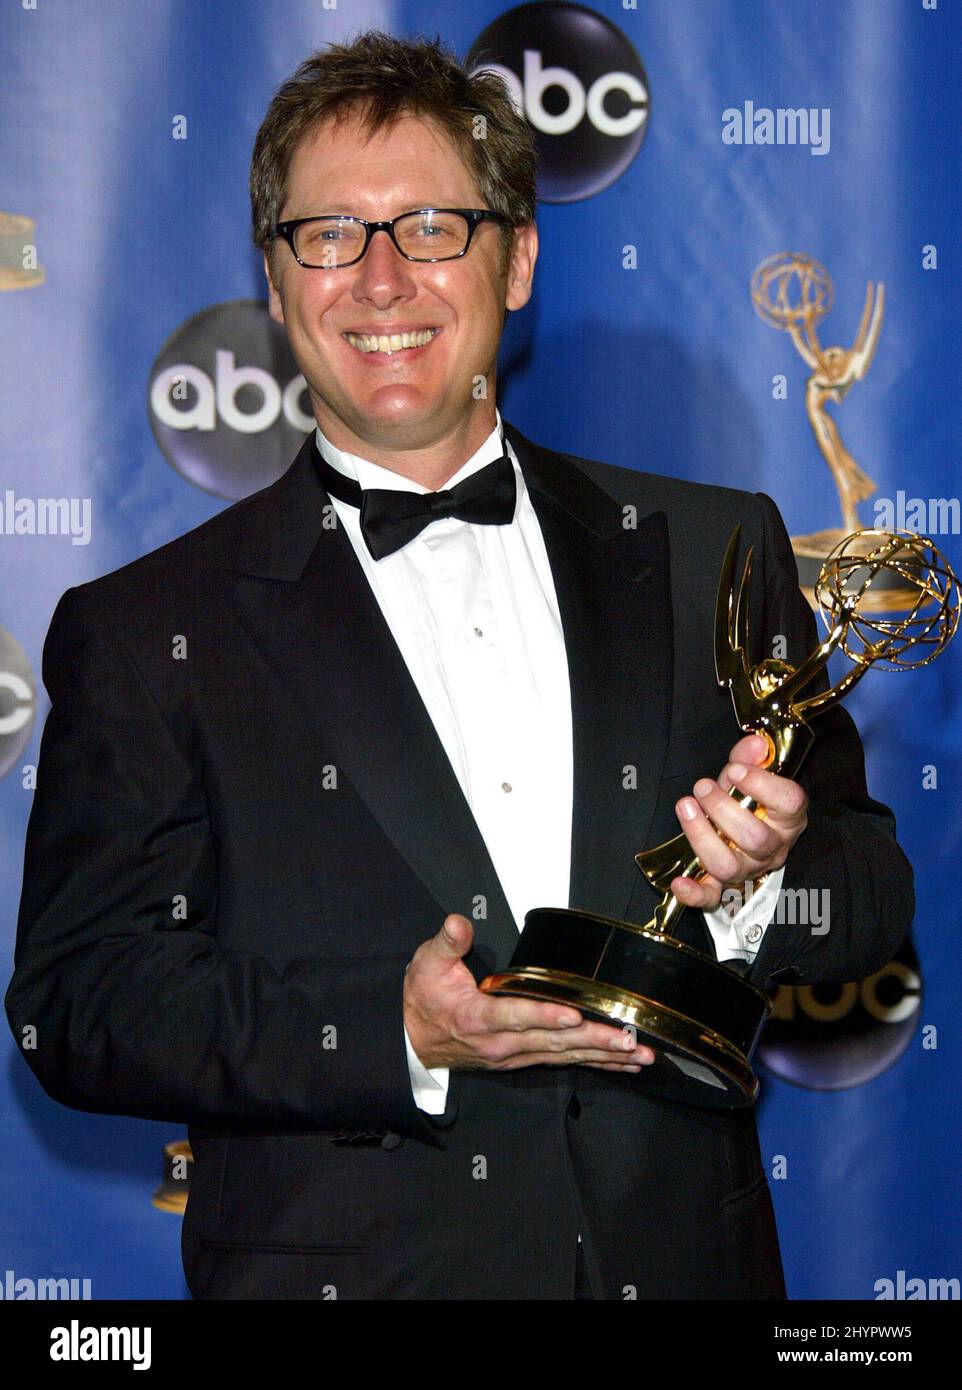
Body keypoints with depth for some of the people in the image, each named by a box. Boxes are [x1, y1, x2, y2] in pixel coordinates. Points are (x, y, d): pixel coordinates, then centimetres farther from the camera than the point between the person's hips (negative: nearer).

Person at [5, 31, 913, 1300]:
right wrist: (395, 1035, -22)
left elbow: (873, 889, 5)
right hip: (345, 1265, -2)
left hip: (684, 1259, 3)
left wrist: (758, 889, -17)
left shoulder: (714, 551, 3)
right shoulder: (147, 630, -4)